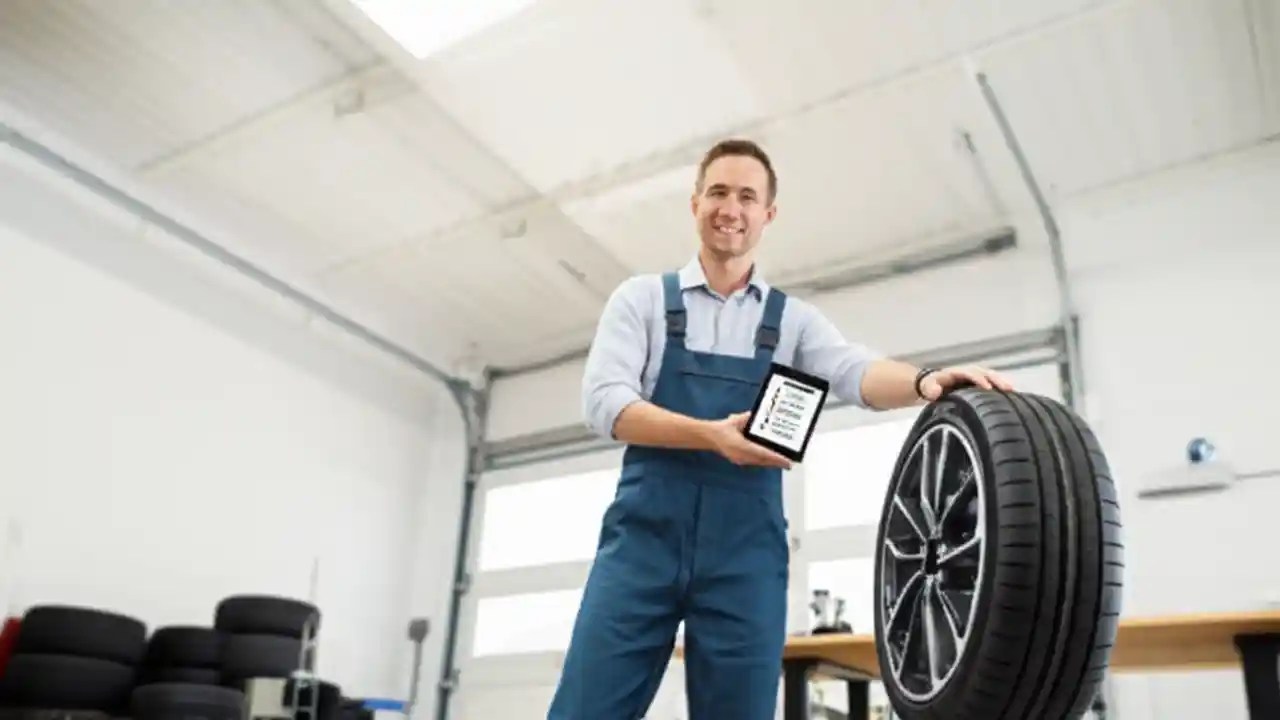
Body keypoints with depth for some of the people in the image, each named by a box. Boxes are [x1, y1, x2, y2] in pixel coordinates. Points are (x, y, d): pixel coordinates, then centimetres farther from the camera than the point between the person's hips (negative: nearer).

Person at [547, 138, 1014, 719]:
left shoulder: (793, 319, 14)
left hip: (747, 550, 2)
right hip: (643, 534, -1)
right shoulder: (642, 298, 8)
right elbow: (605, 402, -4)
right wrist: (714, 436, -19)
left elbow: (856, 372, -5)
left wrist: (925, 382, -28)